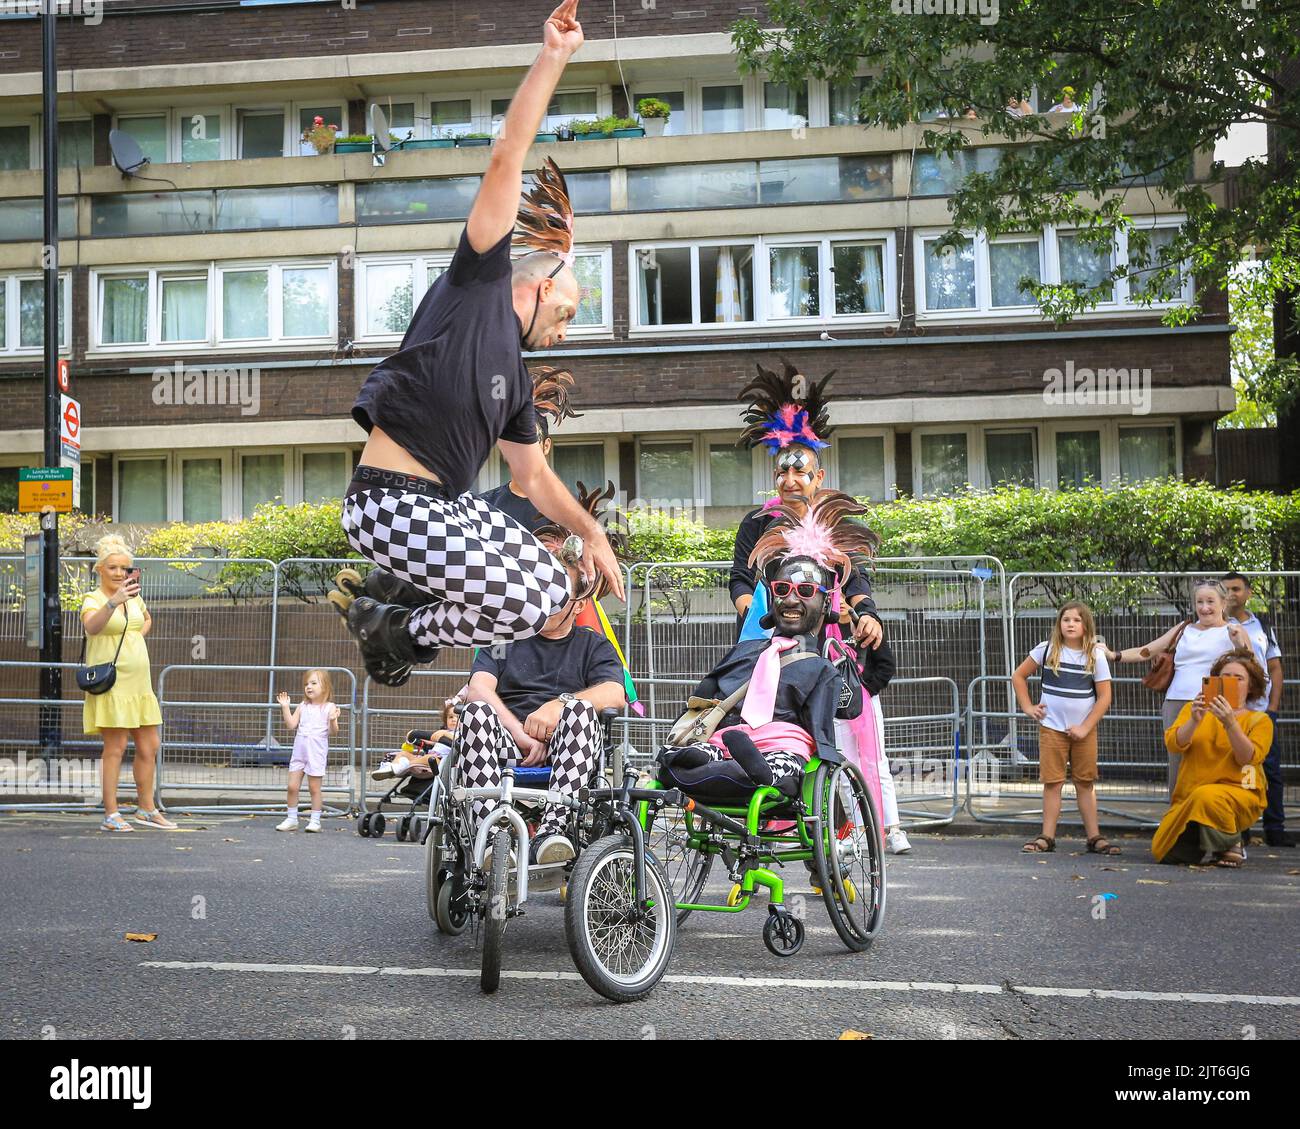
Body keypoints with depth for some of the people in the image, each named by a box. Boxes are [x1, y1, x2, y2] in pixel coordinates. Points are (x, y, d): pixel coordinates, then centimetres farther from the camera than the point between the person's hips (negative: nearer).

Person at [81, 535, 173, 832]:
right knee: (115, 747, -10)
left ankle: (146, 809, 22)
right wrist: (113, 602, -46)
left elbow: (147, 619, 34)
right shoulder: (93, 599, -8)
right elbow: (92, 626, -31)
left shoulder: (134, 597, 12)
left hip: (139, 682, 7)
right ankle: (111, 815, -6)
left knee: (149, 747, 11)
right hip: (111, 683, -7)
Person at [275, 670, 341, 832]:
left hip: (317, 753, -4)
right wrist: (285, 707, -2)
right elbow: (291, 724, 3)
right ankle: (292, 819, 14)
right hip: (299, 752, 4)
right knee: (292, 786, 3)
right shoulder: (302, 706, 9)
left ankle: (315, 820, 11)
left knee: (314, 788, 2)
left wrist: (333, 720, -26)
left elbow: (333, 733, -7)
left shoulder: (329, 707, -4)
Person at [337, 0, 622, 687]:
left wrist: (593, 534, 20)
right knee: (533, 603, -17)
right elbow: (507, 161, -4)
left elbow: (533, 475, 28)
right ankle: (392, 629, 3)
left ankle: (396, 594, 20)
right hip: (390, 503, -9)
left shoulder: (515, 376, 22)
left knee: (552, 588, 15)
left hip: (441, 506, 9)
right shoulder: (480, 282, 1)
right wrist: (553, 57, -6)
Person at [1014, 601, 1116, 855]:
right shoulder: (1047, 650, -1)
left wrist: (1085, 728, -9)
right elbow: (1018, 676, 8)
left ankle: (1094, 837, 9)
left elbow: (1104, 697, -3)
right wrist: (1028, 707, 0)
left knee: (1085, 783, 5)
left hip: (1084, 729, 0)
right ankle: (1047, 837, 5)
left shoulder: (1096, 655, -2)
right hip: (1051, 727, 0)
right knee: (1052, 783, 1)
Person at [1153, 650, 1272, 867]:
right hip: (1188, 798, 3)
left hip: (1239, 793, -3)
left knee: (1207, 797, -38)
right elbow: (1173, 746, -3)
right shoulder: (1194, 709, 13)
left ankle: (1230, 846, -12)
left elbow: (1248, 758, -12)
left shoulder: (1259, 720, 6)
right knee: (1162, 851, -17)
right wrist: (1194, 721, -20)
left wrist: (1230, 723, -25)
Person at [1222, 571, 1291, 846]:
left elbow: (1275, 668, 13)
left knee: (1271, 769, 1)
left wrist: (1274, 704, 1)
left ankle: (1275, 829, 6)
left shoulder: (1263, 626, 14)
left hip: (1262, 709, 3)